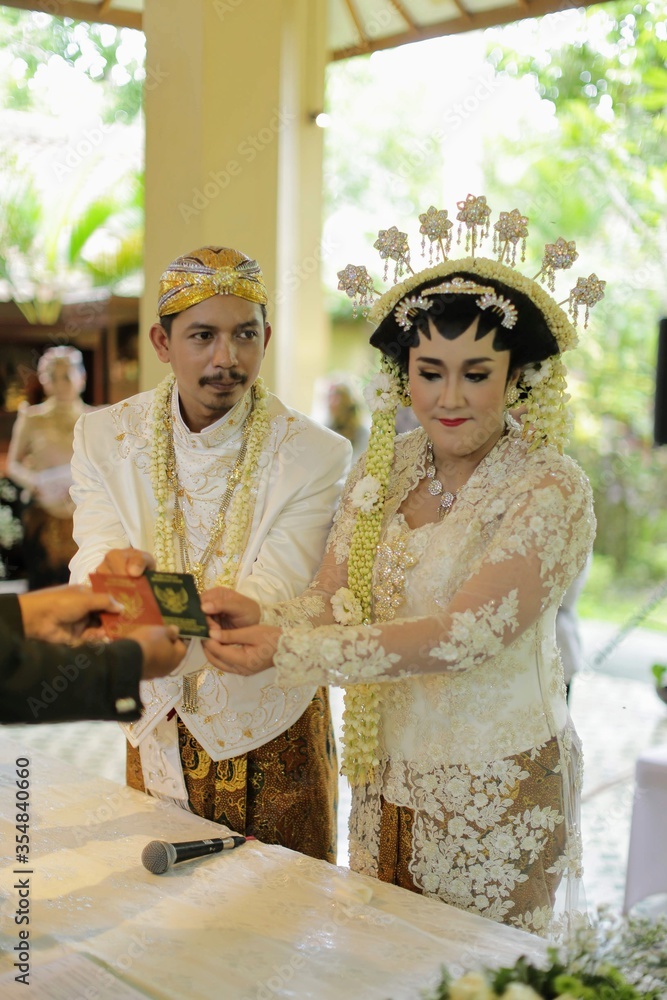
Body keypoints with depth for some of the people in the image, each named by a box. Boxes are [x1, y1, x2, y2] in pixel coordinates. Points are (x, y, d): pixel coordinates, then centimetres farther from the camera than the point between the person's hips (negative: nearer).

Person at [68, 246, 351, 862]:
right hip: (158, 726, 3)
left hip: (269, 733, -2)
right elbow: (93, 563, -16)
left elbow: (268, 603, -23)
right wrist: (121, 572, -42)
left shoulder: (316, 455, -16)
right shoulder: (104, 437, -7)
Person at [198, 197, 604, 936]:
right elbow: (332, 600, -2)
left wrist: (286, 650, -28)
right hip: (388, 777, 5)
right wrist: (260, 618, -25)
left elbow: (464, 635, -25)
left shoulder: (551, 489, -16)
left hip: (499, 793, -5)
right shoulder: (385, 469, 2)